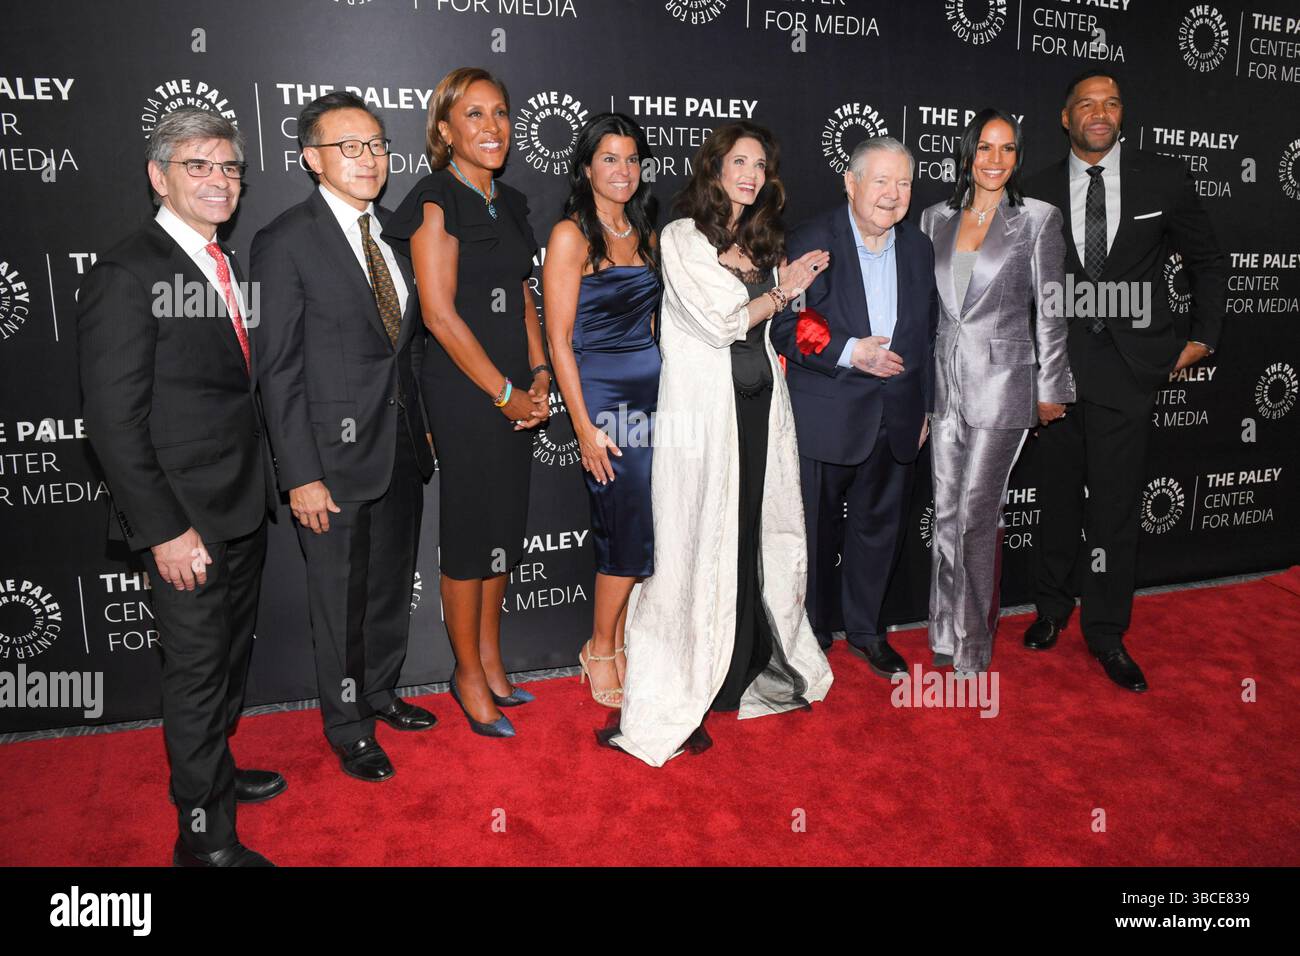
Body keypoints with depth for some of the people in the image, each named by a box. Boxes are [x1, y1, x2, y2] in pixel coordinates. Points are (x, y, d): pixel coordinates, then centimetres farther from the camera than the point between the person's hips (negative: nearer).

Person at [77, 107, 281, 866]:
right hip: (187, 520, -8)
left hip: (245, 509, 8)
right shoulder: (125, 275, -14)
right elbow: (114, 420, -17)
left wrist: (266, 485, 10)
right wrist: (166, 529, -19)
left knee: (233, 654, 21)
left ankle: (215, 769, 41)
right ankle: (205, 831, 20)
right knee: (198, 669, 4)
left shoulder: (230, 267, 12)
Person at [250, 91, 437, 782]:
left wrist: (424, 426, 9)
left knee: (392, 587, 20)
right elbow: (279, 370, -13)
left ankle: (379, 693, 42)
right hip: (336, 454, -6)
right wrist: (301, 474, -16)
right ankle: (347, 729, 28)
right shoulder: (286, 242, -11)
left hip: (403, 447, 6)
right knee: (342, 602, 8)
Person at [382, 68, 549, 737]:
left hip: (513, 391, 7)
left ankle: (490, 661, 30)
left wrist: (538, 373, 2)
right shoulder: (437, 201, -10)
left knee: (505, 528, 14)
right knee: (469, 532, 2)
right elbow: (440, 312, -16)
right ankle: (469, 675, 20)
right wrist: (506, 393, -13)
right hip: (461, 389, -7)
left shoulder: (508, 203, 13)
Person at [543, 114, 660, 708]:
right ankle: (600, 648, 18)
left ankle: (620, 641, 25)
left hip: (654, 389, 6)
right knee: (632, 529, -3)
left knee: (641, 529, 7)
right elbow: (559, 339, -10)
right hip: (604, 396, -6)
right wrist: (584, 427, -14)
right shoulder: (571, 235, -7)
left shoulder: (644, 233, 12)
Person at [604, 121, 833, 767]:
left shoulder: (761, 241, 16)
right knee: (700, 547, -3)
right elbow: (719, 323, -12)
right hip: (705, 408, -6)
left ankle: (741, 675, 26)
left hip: (759, 405, 6)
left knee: (754, 539, 9)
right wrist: (784, 290, -1)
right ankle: (674, 703, 9)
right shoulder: (682, 237, -4)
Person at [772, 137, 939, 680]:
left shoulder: (919, 248, 9)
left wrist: (923, 407, 14)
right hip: (826, 416, -5)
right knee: (817, 527, 7)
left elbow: (927, 332, 15)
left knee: (880, 524, 14)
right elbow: (784, 326, -12)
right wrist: (849, 352, -21)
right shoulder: (812, 241, -8)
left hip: (896, 418, 5)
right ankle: (812, 631, 26)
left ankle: (864, 626, 33)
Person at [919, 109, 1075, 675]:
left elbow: (1051, 311, -2)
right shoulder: (936, 218, 9)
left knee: (976, 514, -3)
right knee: (946, 512, 8)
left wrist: (1051, 390, -2)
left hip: (1001, 382, -4)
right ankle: (948, 634, 22)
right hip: (945, 379, 4)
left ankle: (974, 643, 13)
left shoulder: (1038, 219, -2)